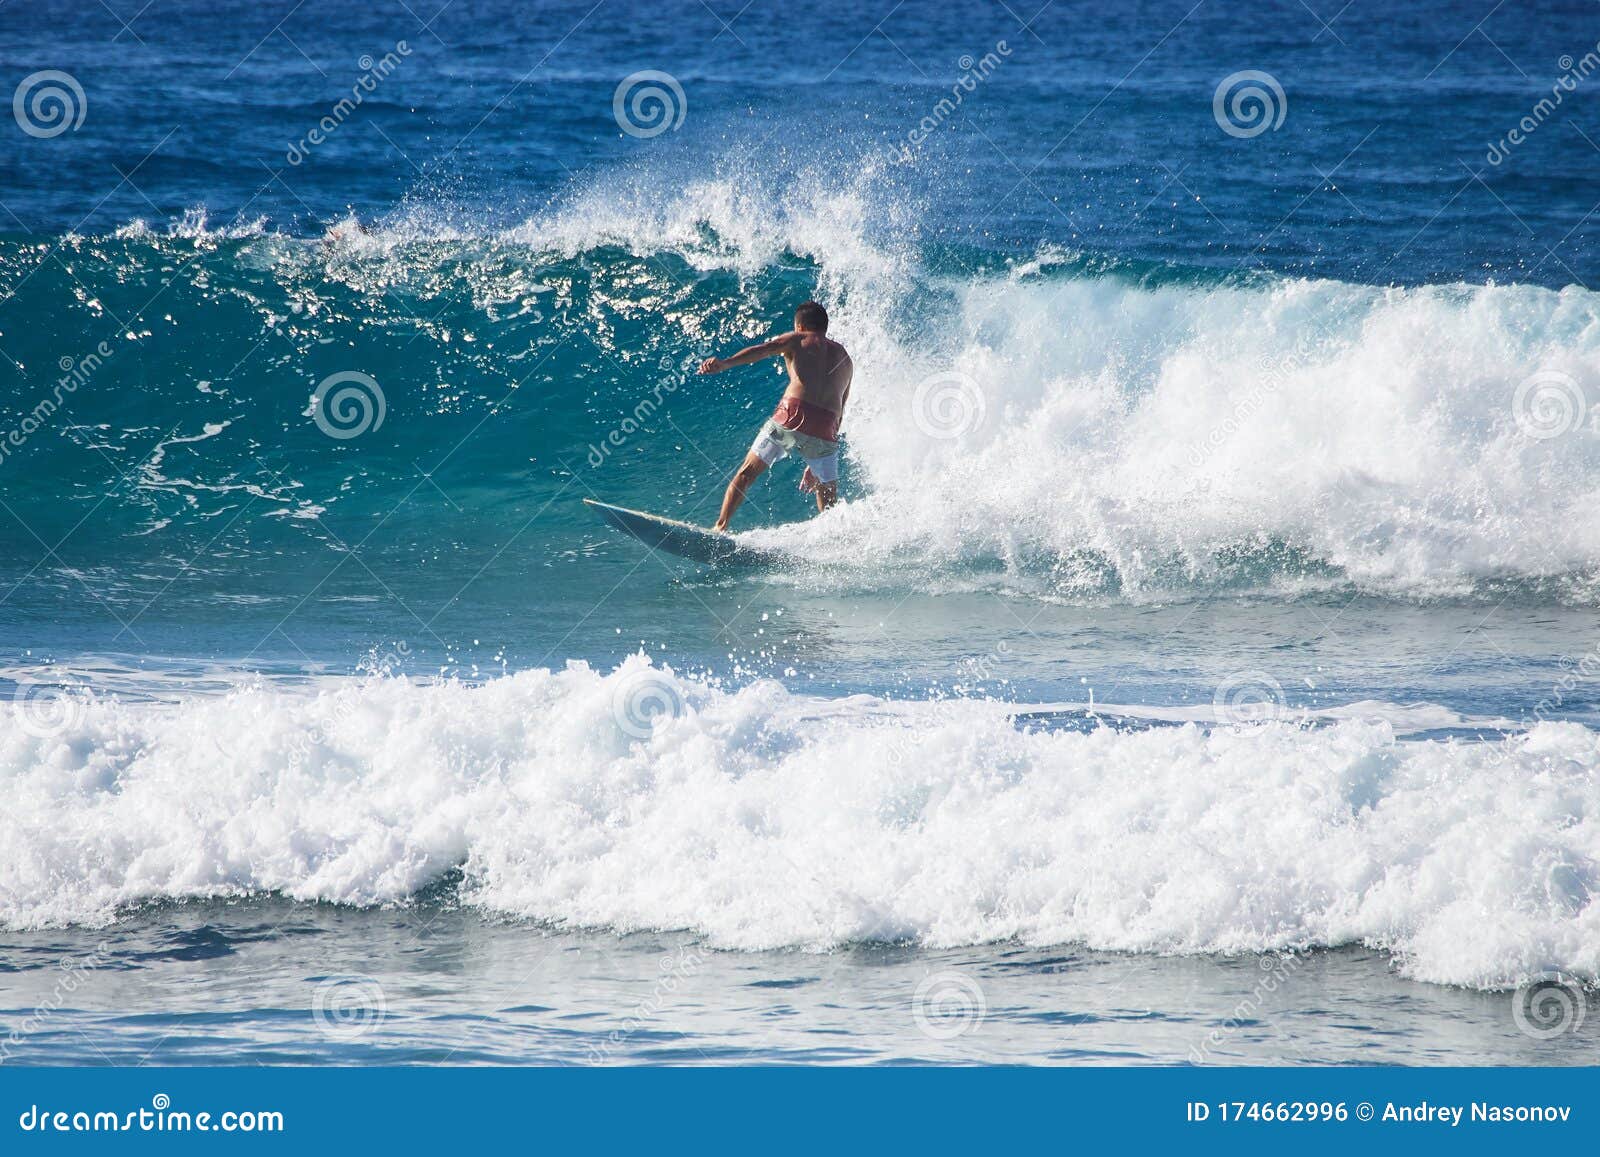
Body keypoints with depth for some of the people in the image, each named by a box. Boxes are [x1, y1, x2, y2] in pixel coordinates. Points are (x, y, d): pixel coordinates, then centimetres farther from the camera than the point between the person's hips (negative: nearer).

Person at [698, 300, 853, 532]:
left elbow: (762, 350, -5)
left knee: (747, 473, 11)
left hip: (793, 414, -2)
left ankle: (720, 526, 2)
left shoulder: (797, 340, 16)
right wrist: (815, 466, 33)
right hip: (826, 427, 2)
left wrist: (725, 363, -21)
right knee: (830, 506, 13)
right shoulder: (845, 359, 28)